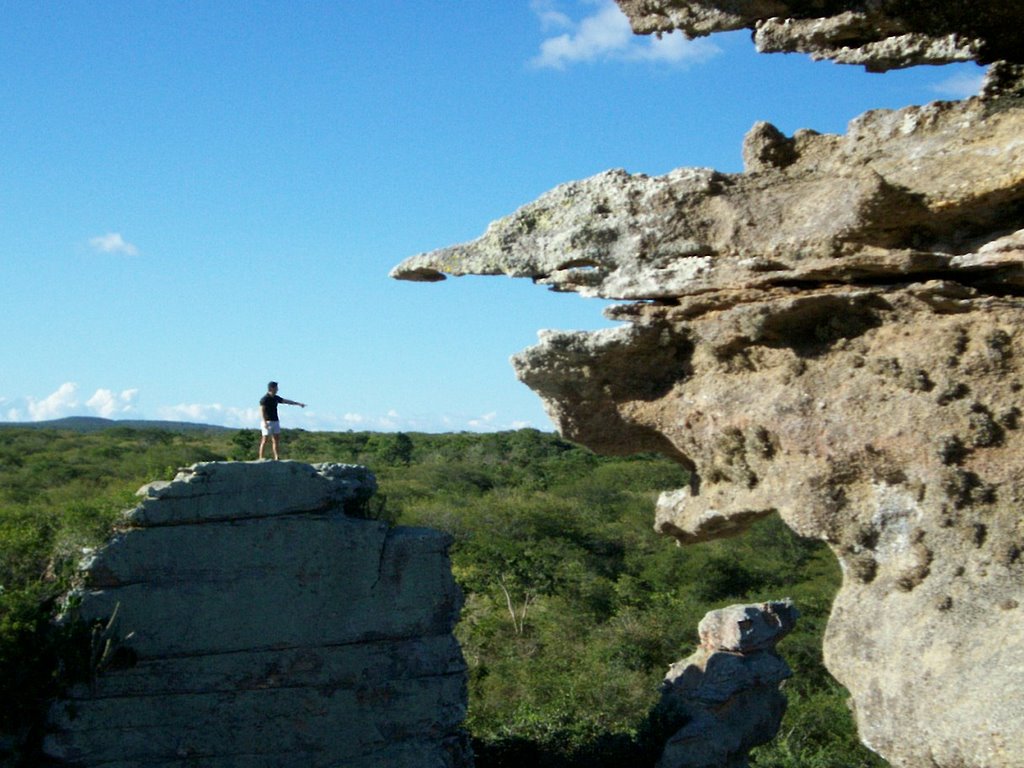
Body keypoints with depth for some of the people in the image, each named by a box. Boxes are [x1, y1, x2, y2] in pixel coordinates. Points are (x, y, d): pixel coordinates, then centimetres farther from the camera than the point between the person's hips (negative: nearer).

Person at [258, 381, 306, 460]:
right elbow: (261, 411, -18)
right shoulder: (264, 399, -12)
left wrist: (298, 403, 22)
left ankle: (276, 457, 6)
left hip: (276, 421, 8)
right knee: (265, 440, -7)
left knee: (277, 440, 5)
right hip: (268, 422, -8)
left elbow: (286, 401, 21)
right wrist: (265, 422, -27)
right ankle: (261, 458, -5)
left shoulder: (276, 398, 12)